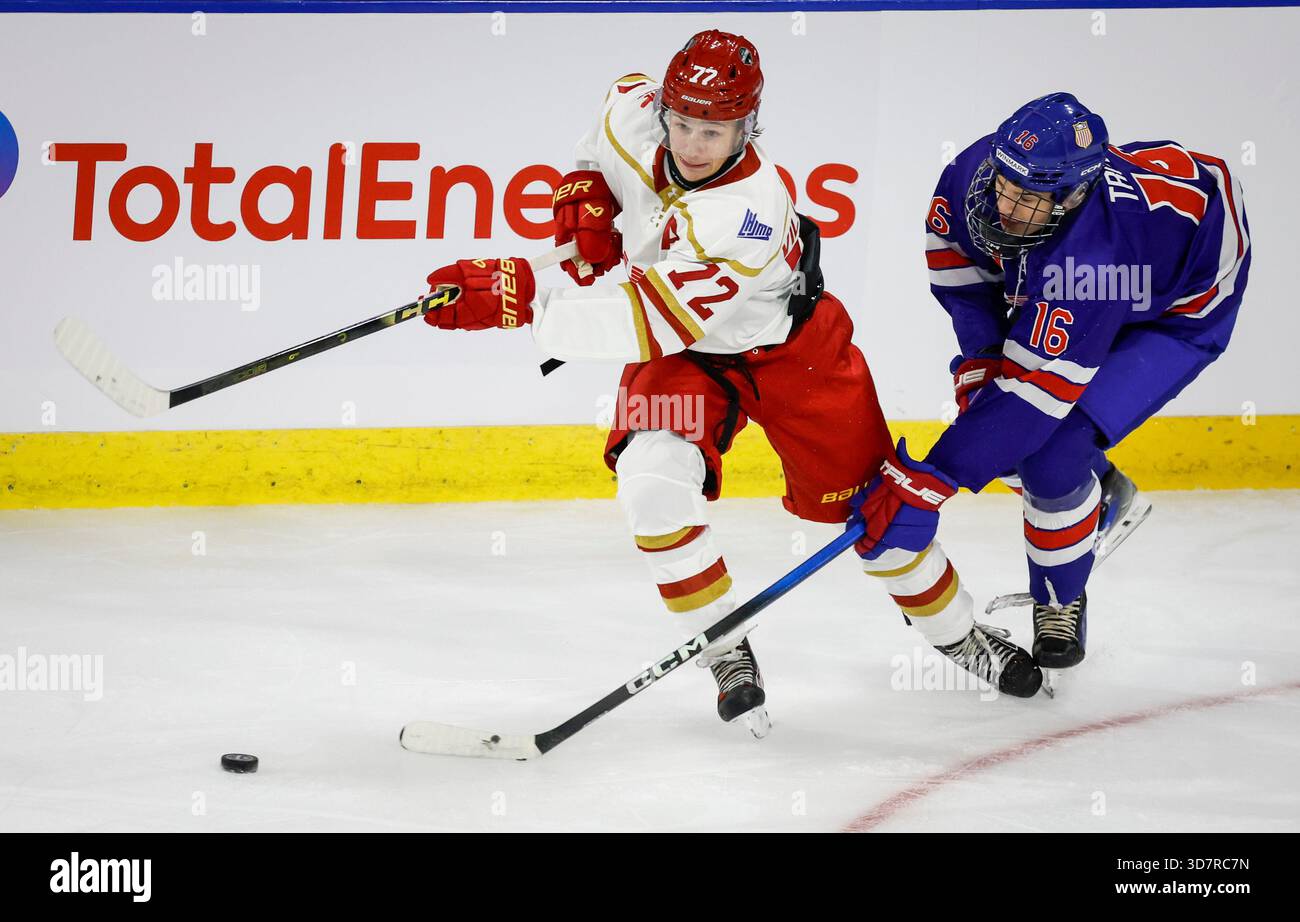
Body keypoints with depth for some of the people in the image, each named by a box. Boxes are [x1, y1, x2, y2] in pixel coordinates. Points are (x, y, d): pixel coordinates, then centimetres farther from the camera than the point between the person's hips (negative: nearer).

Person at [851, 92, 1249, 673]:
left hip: (1179, 312, -7)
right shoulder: (978, 171, -27)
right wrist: (980, 357, -9)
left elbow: (1031, 395, -43)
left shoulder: (1087, 254, -44)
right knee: (983, 400, 1)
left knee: (1050, 455, -20)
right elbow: (951, 250, -2)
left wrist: (928, 484, -44)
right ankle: (1102, 496, 28)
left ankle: (1061, 601, 7)